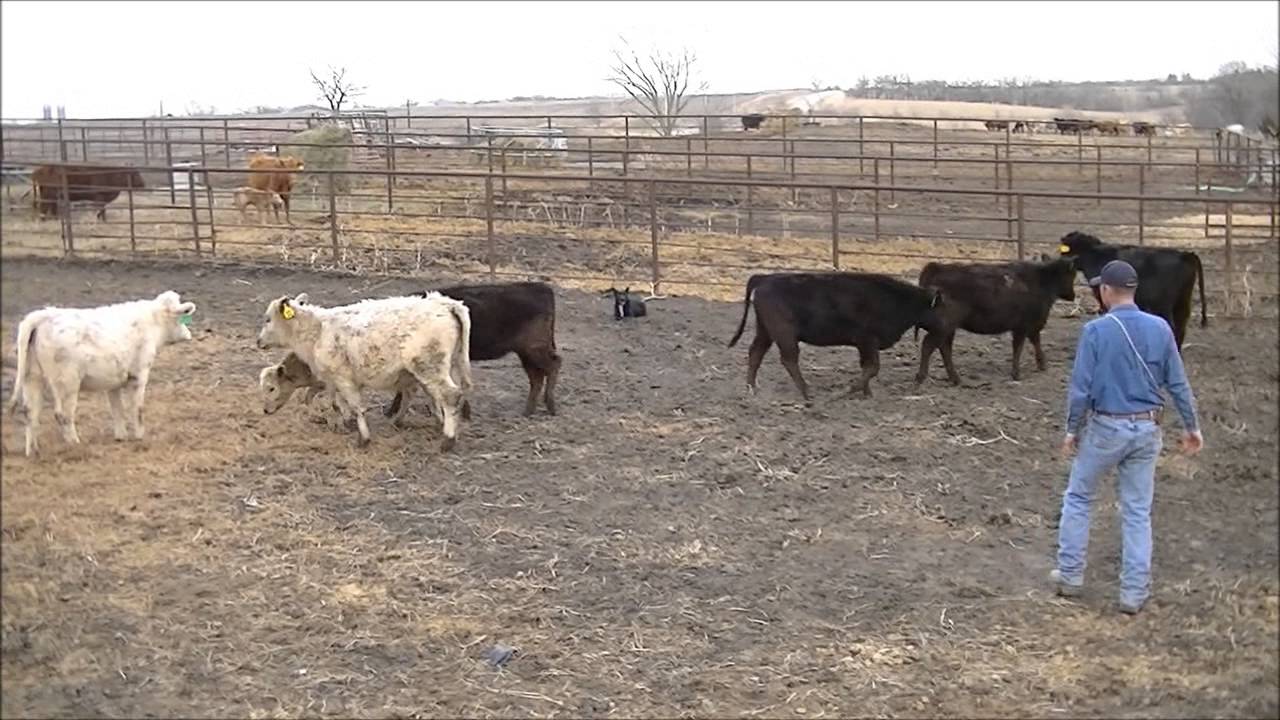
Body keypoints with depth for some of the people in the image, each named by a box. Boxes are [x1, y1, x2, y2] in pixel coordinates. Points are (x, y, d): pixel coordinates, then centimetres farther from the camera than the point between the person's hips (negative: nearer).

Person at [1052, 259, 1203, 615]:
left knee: (1077, 498, 16)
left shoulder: (1096, 330, -13)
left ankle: (1070, 575, 22)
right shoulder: (1159, 328, -2)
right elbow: (1178, 384, 2)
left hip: (1106, 427, -3)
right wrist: (1191, 426, 13)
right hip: (1147, 429, 3)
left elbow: (1080, 386, -12)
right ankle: (1134, 592, 12)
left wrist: (1072, 430, -1)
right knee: (1138, 511, 10)